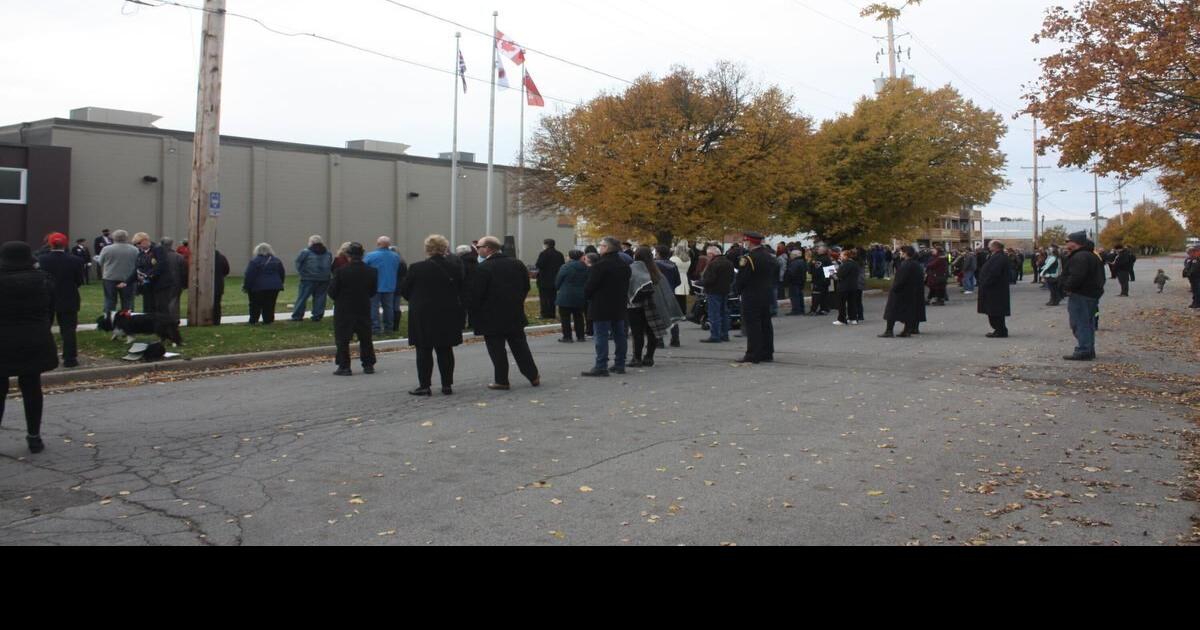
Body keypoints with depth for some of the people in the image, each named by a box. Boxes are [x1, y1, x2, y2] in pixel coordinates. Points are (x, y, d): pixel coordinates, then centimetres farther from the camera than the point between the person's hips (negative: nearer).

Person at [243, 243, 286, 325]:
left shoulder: (254, 261, -9)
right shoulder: (277, 261, 8)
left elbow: (249, 276, -10)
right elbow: (282, 274, 14)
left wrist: (246, 287, -3)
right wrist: (280, 284, 23)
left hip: (259, 287, -3)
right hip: (274, 287, 4)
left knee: (255, 305, 8)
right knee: (270, 305, 7)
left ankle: (253, 321, 11)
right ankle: (268, 320, 5)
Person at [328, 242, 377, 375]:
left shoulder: (341, 271, -15)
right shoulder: (371, 271, -4)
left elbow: (332, 292, -11)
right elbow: (373, 291, 5)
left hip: (344, 311, -3)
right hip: (364, 310, 4)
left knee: (342, 339, 4)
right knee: (365, 339, 13)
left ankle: (344, 367, 2)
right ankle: (368, 365, 17)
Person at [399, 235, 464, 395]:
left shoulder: (417, 268, -12)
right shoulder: (455, 267, -4)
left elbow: (404, 290, -3)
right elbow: (461, 288, 6)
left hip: (423, 316, -3)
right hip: (448, 316, 3)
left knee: (424, 351, 5)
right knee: (445, 350, 10)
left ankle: (425, 386, 6)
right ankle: (447, 385, 13)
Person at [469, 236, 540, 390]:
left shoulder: (482, 268, -15)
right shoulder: (517, 264, 4)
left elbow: (476, 294, -16)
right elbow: (526, 286, 11)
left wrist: (474, 313, -4)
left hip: (492, 318, -6)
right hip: (515, 314, 6)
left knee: (496, 349, 3)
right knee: (520, 346, 15)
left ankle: (501, 380, 7)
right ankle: (533, 376, 19)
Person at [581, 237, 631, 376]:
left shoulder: (599, 266, -17)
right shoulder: (624, 265, 11)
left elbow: (590, 285, -15)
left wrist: (586, 296, 3)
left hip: (602, 307, -8)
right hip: (619, 307, 8)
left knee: (601, 336, -6)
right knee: (619, 336, 12)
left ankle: (601, 367, -8)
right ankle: (620, 364, 18)